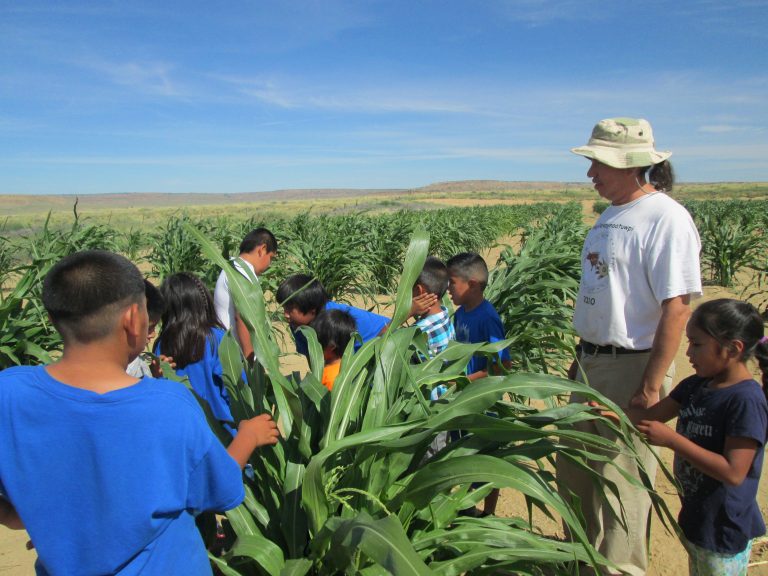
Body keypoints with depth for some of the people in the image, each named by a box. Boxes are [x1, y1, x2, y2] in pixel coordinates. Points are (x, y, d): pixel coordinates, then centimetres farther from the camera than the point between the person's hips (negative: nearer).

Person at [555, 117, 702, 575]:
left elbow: (677, 308, -20)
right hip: (593, 365, 9)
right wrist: (583, 357, 17)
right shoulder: (613, 215, 11)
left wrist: (651, 387, -21)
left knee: (622, 485, 4)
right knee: (574, 473, 20)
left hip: (632, 369, -9)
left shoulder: (666, 219, -16)